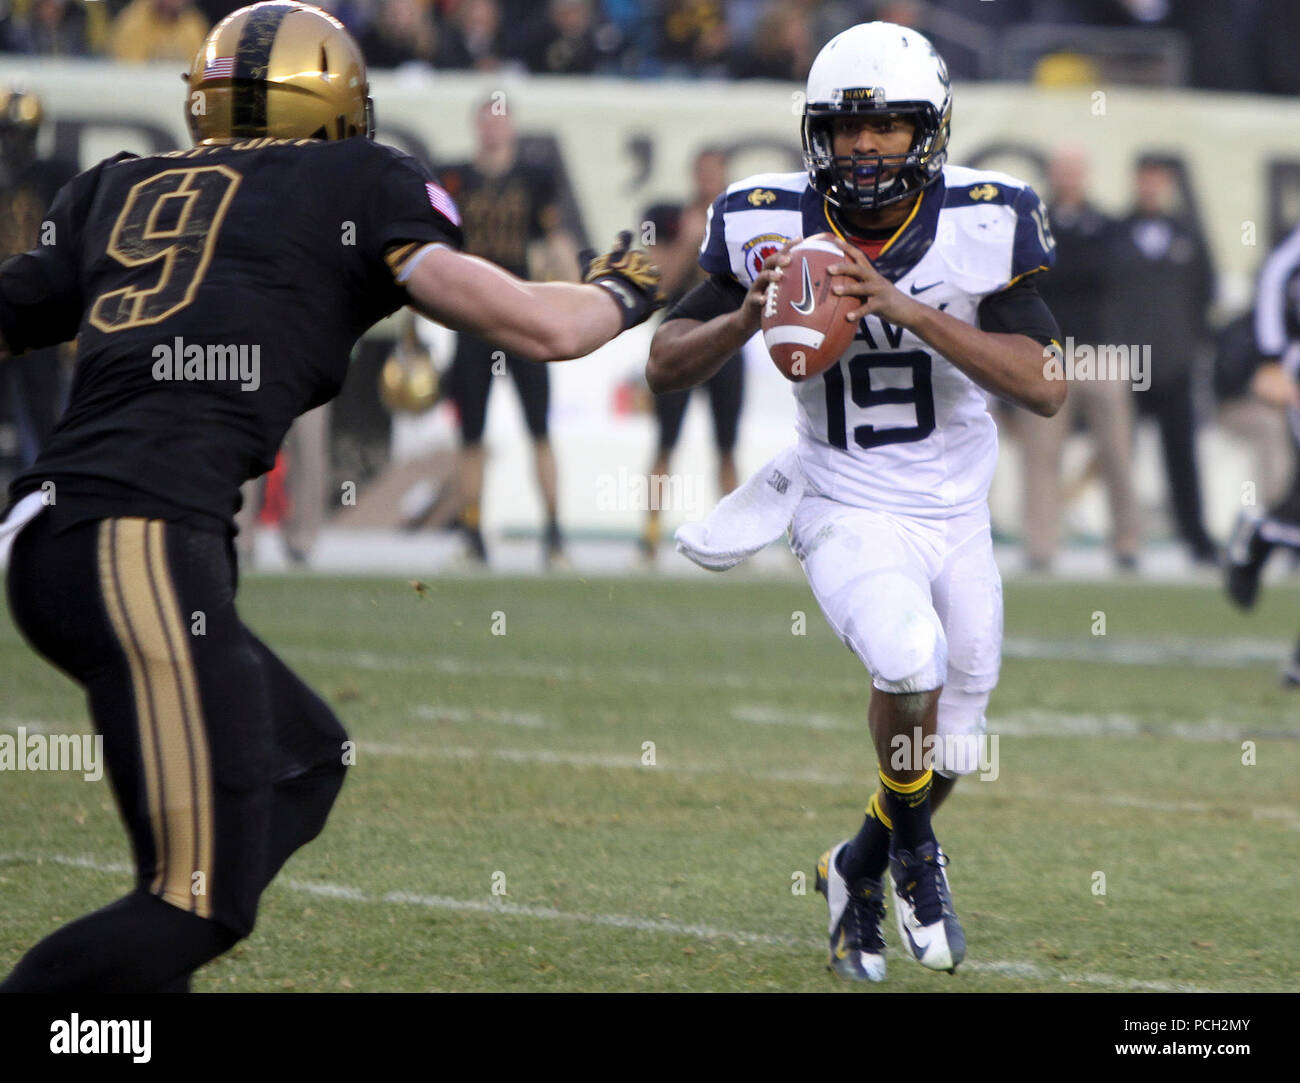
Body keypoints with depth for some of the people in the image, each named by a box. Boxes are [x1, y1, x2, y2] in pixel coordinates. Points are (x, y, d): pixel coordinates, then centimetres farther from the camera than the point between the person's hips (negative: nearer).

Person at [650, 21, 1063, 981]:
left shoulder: (983, 227, -14)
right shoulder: (770, 227, -12)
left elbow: (1045, 388, -22)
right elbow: (664, 369, -3)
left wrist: (909, 309, -30)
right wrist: (746, 318, -24)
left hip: (958, 514, 2)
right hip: (848, 511, -2)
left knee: (948, 754, 11)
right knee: (912, 658, -30)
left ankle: (858, 869, 43)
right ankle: (912, 848, -2)